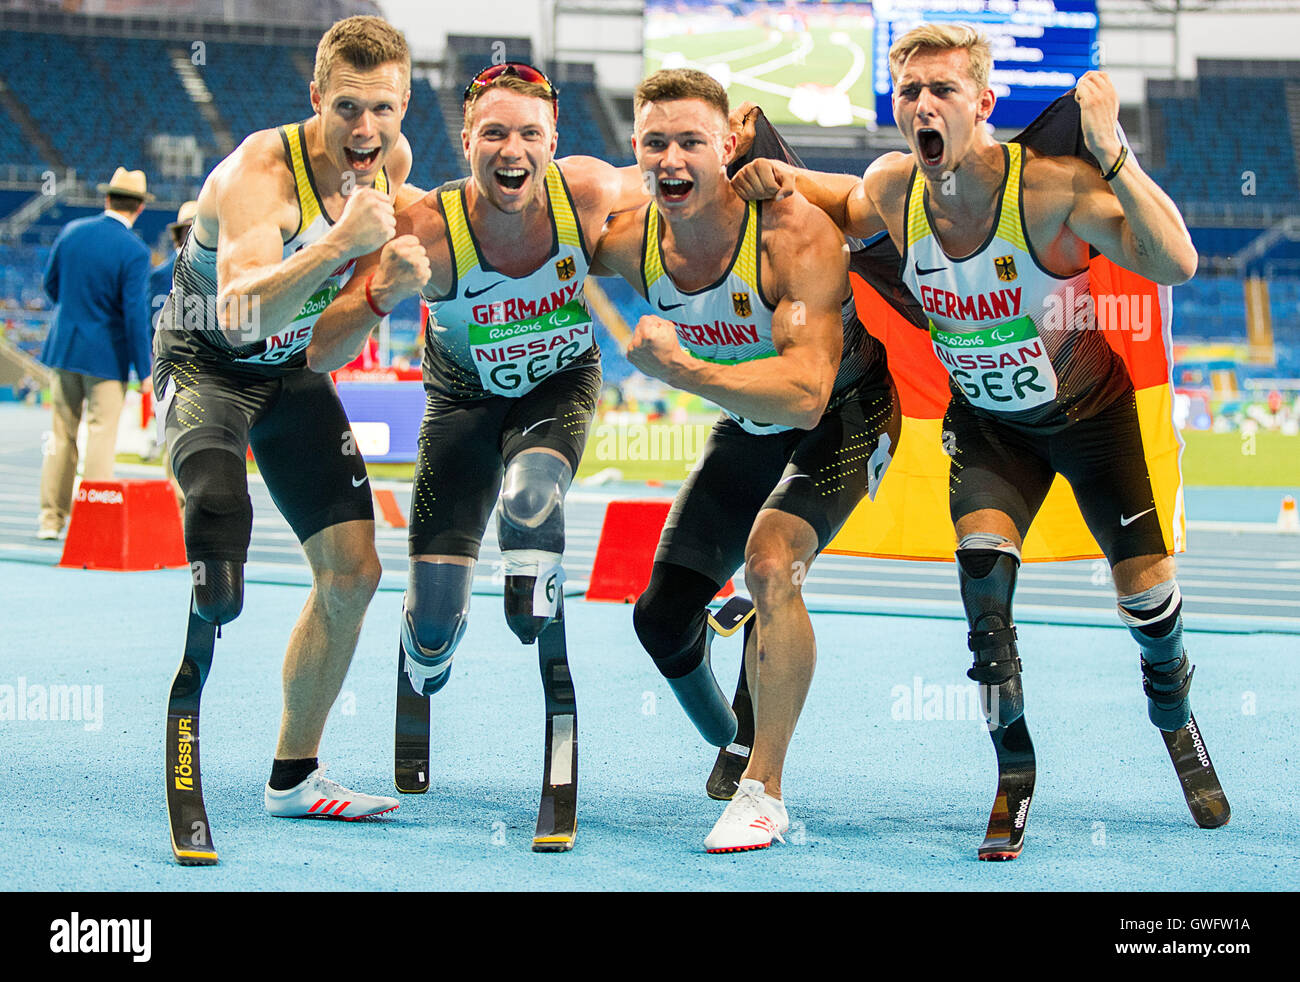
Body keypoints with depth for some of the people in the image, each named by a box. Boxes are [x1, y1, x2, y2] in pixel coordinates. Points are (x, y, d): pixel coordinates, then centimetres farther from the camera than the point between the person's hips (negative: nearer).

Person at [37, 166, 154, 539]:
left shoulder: (71, 231, 0)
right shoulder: (134, 252, -15)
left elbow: (51, 285, 11)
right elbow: (136, 315, -17)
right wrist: (144, 371, -11)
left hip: (63, 348, 5)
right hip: (106, 355, -5)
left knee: (62, 435, 12)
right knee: (102, 436, 2)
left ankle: (51, 518, 15)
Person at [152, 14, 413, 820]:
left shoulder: (393, 161, -10)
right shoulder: (259, 172, -30)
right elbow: (241, 318, -45)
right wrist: (339, 241, -52)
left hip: (294, 373, 6)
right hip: (206, 364, -6)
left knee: (353, 571, 6)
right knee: (221, 504, -43)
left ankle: (294, 774, 19)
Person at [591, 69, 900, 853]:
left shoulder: (796, 236, -34)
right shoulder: (631, 242, -19)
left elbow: (806, 395, -43)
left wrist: (682, 369, -52)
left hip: (844, 414, -6)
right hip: (748, 427, 6)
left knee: (771, 565, -30)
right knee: (663, 615, 4)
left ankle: (765, 794, -18)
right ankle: (733, 747, 35)